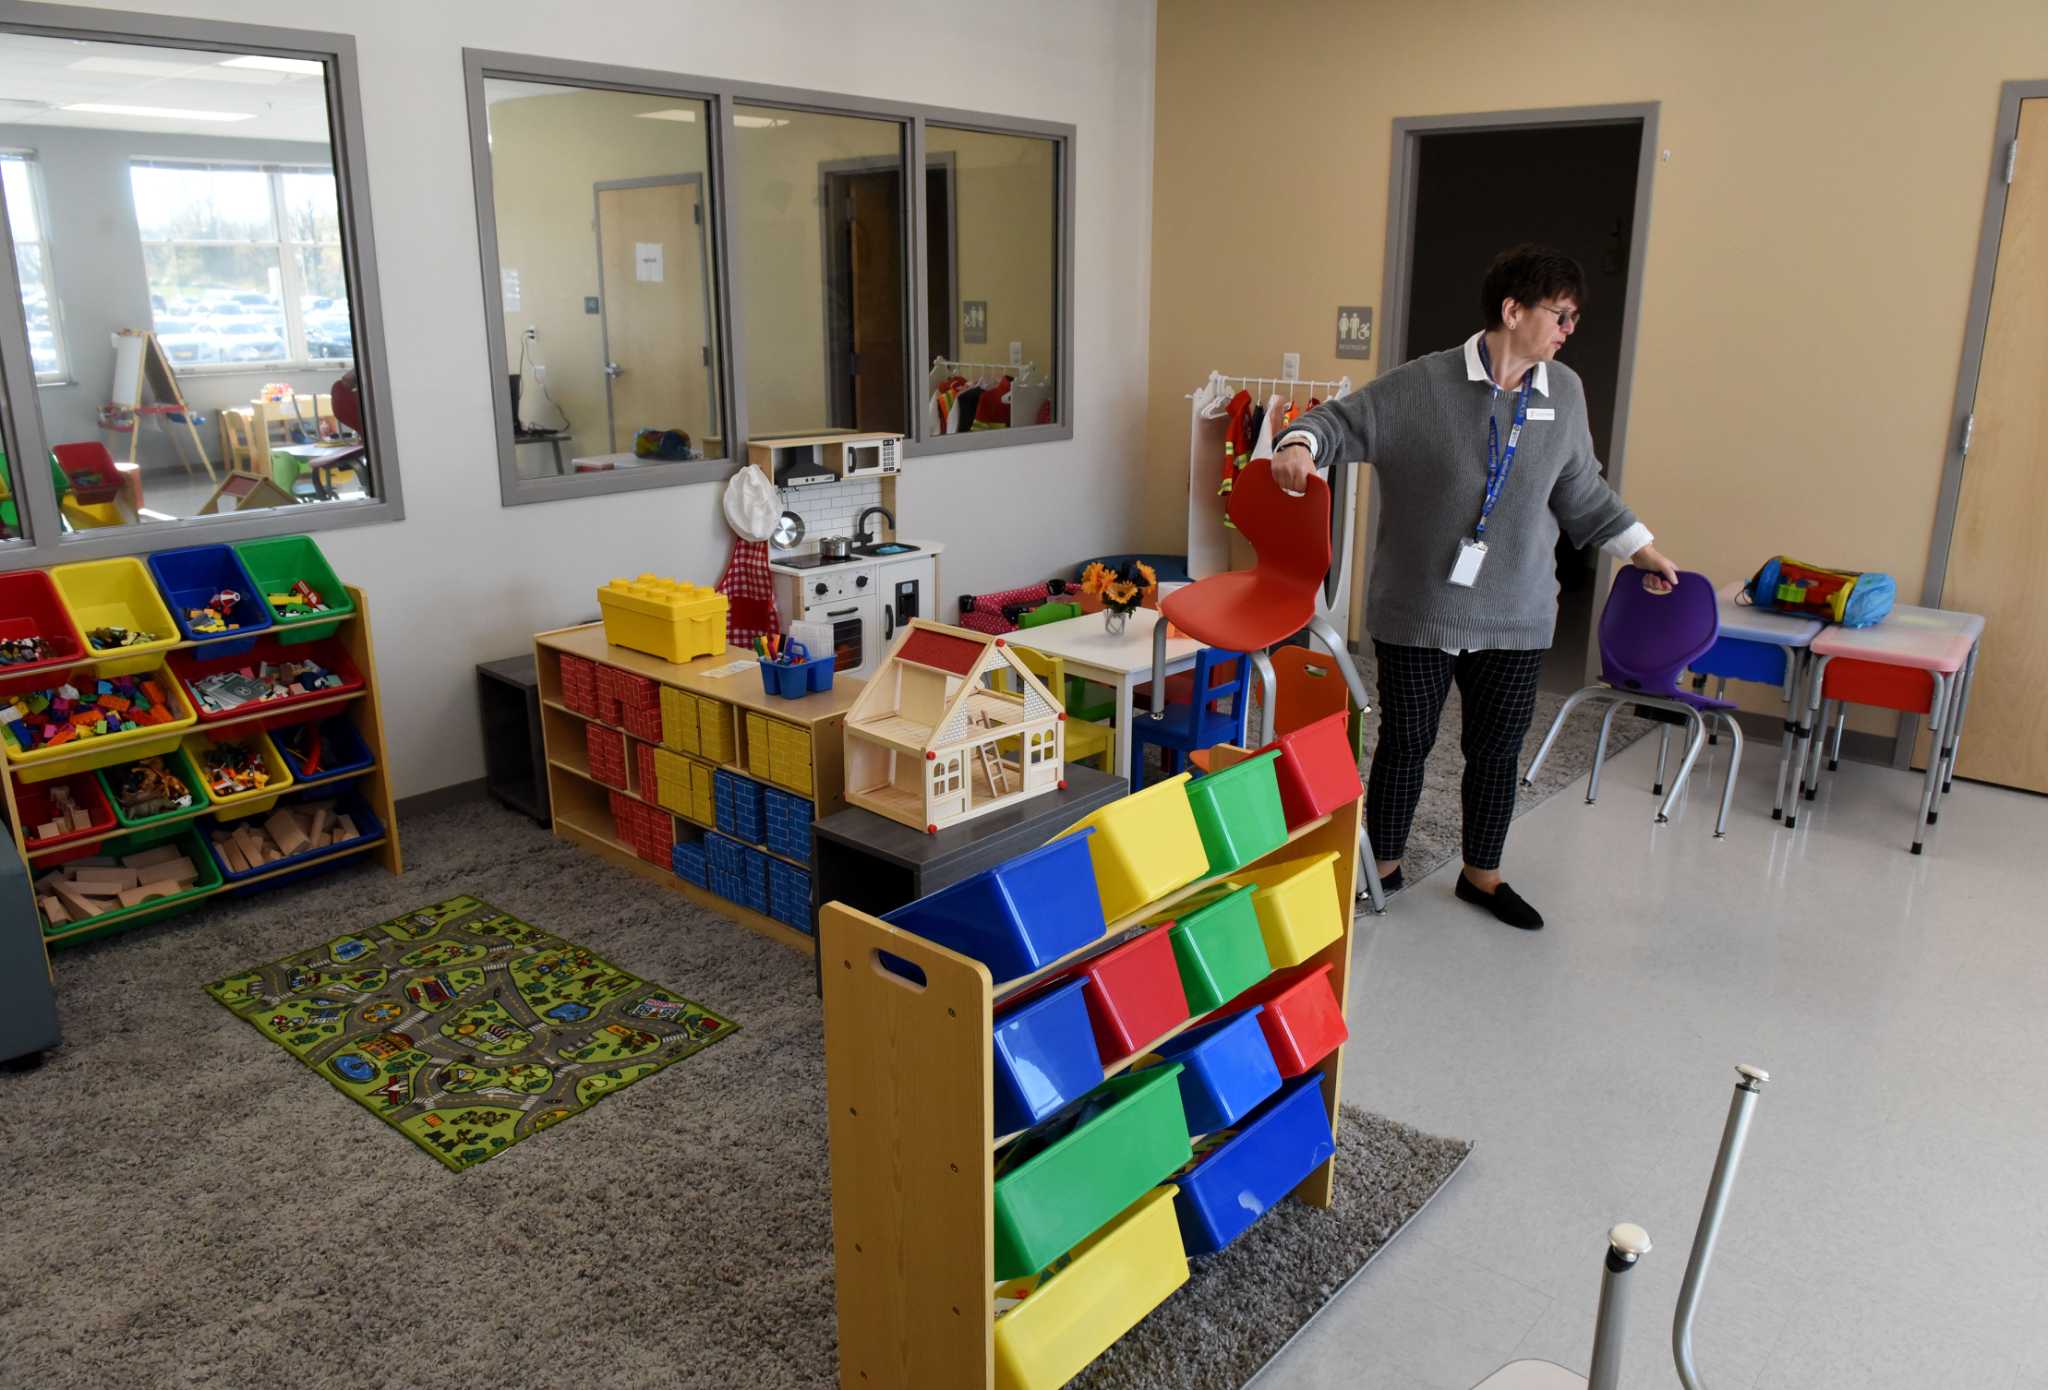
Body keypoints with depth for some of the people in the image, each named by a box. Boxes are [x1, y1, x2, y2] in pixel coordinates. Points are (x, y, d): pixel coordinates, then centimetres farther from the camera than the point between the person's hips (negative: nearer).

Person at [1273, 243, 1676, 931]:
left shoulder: (1565, 392, 5)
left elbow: (1583, 494, 15)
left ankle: (1482, 875, 32)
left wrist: (1645, 552, 17)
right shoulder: (1421, 385, -11)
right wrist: (1300, 444, -29)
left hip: (1515, 616, 4)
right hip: (1417, 611, -4)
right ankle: (1382, 866, 28)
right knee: (1406, 743, 9)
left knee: (1497, 748, 13)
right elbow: (1341, 419, -7)